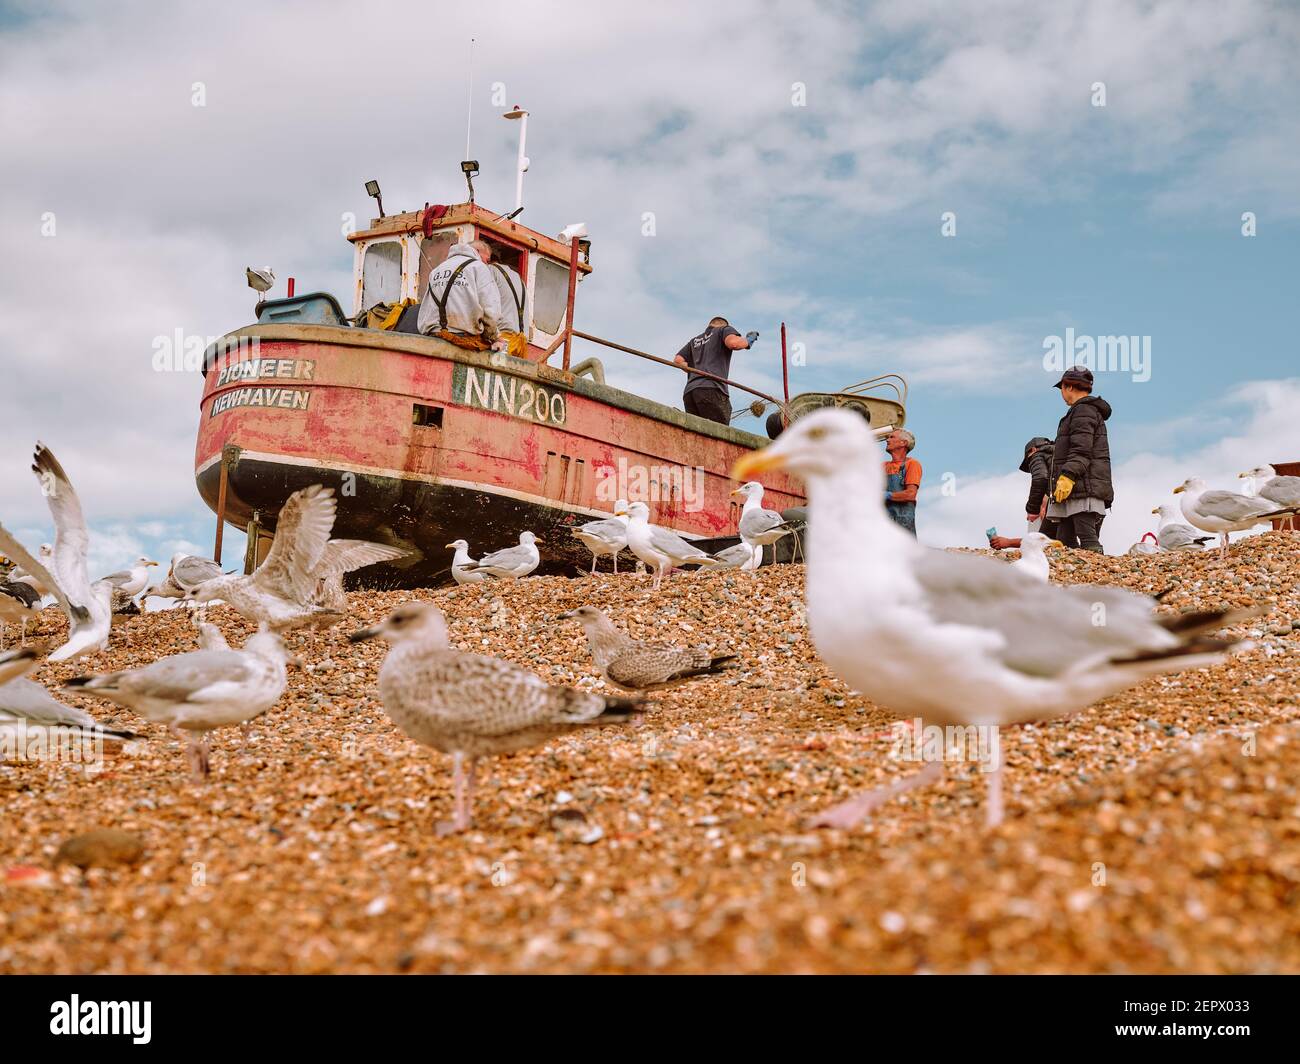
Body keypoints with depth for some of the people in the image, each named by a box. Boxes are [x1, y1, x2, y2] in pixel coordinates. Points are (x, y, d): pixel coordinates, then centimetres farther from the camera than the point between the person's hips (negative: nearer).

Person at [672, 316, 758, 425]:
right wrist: (748, 340, 15)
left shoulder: (694, 341, 34)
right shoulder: (725, 329, 19)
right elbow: (733, 342, -4)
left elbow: (678, 361, 21)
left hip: (688, 392, 5)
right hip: (711, 389, -5)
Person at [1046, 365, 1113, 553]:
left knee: (1089, 543, -17)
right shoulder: (1091, 412, 29)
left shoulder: (1083, 411, -5)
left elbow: (1081, 450, -17)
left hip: (1085, 489, -10)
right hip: (1077, 491, 10)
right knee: (1064, 541, 5)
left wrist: (1067, 476, -24)